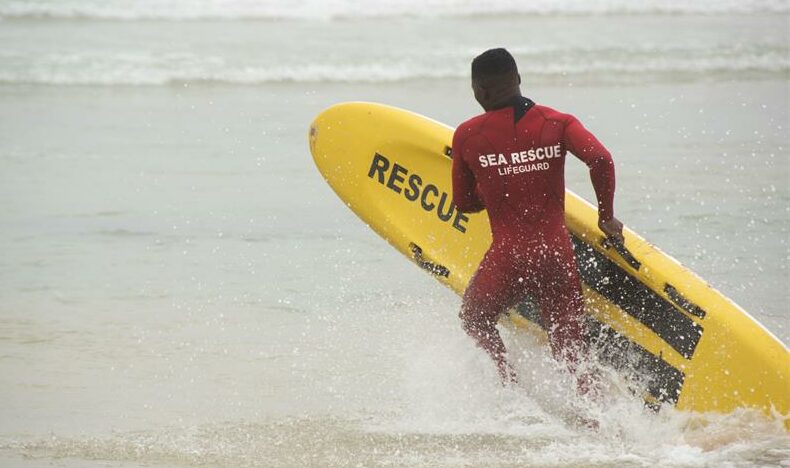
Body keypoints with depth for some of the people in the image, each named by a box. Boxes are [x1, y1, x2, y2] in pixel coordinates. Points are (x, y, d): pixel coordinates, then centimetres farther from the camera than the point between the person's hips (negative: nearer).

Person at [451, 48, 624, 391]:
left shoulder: (467, 135, 1)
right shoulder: (558, 123, 2)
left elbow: (464, 203, 11)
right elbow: (600, 160, -14)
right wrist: (606, 217, -1)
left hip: (508, 257, -2)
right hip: (558, 255, 2)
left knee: (474, 318, 27)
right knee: (571, 353, 11)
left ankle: (509, 382, 7)